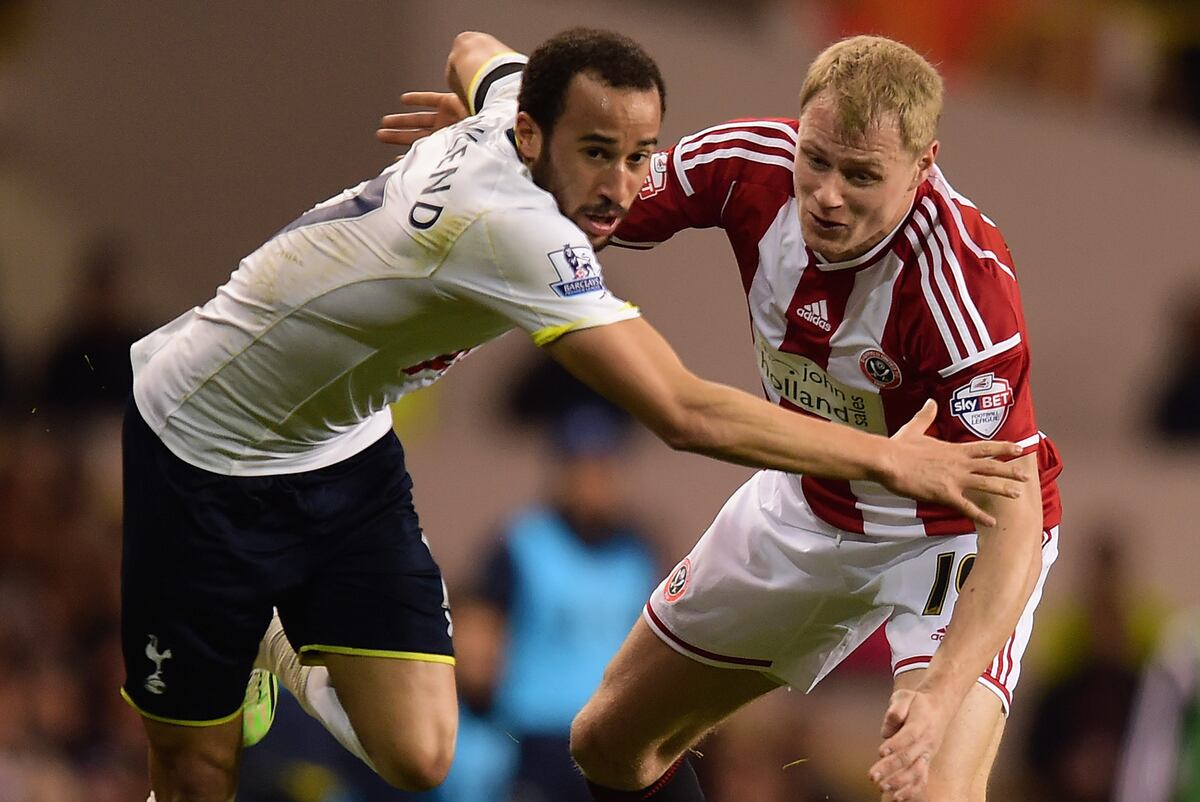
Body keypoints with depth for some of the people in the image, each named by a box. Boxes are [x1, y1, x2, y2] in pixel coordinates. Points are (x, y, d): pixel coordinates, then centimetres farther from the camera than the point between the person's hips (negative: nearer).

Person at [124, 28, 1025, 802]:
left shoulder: (516, 94, -12)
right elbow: (685, 413, -40)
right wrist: (890, 460, -33)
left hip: (343, 446, 8)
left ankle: (283, 650, 26)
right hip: (200, 444, -8)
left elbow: (474, 51, 17)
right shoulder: (516, 230, -37)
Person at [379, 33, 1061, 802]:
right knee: (609, 740, 13)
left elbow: (1014, 514, -38)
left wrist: (941, 697, -50)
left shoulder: (964, 281, -37)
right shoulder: (752, 162, -22)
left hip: (956, 529, -6)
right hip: (812, 502, 6)